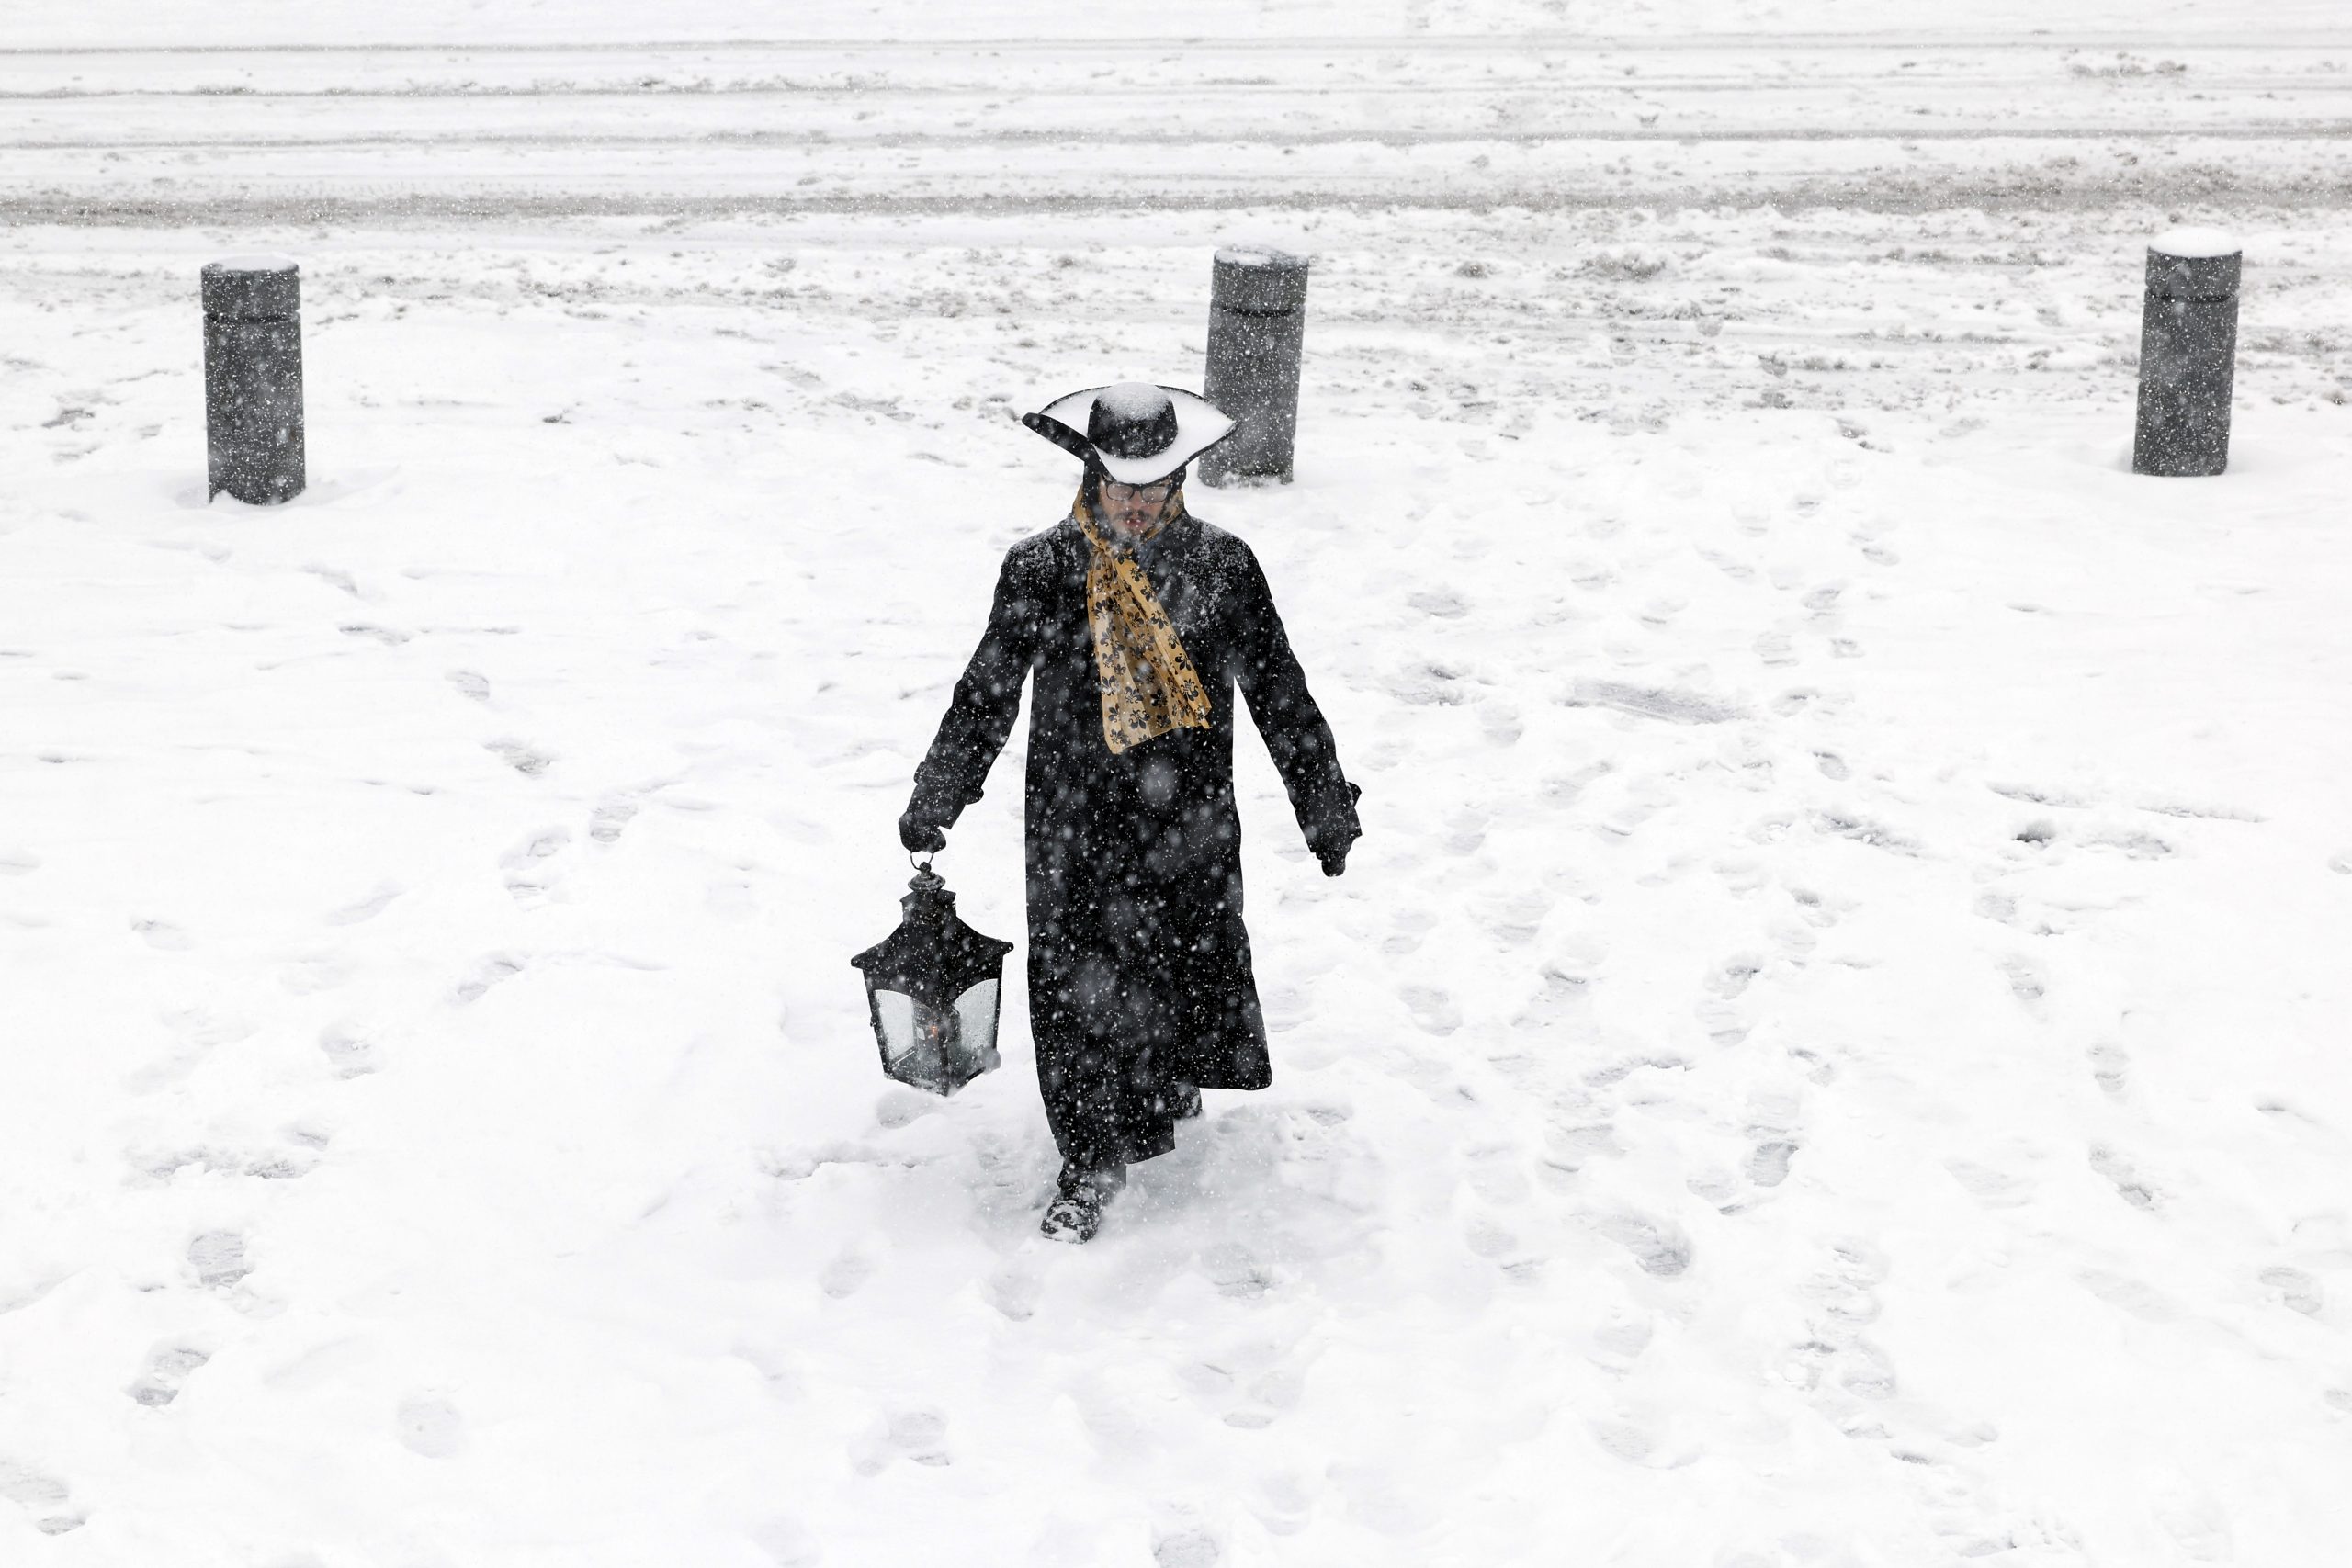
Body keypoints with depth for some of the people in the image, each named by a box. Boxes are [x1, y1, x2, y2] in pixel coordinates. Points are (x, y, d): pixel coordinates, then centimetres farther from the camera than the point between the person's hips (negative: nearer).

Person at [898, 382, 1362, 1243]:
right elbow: (986, 694, 3)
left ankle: (1168, 1087, 45)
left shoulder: (1222, 566, -4)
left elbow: (1281, 693, 4)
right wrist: (933, 806, 6)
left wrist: (1326, 806, 7)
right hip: (1074, 824, -1)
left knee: (1189, 964, 15)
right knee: (1078, 988, 1)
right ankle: (1090, 1161, 15)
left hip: (1190, 821, 1)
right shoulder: (1039, 570, -6)